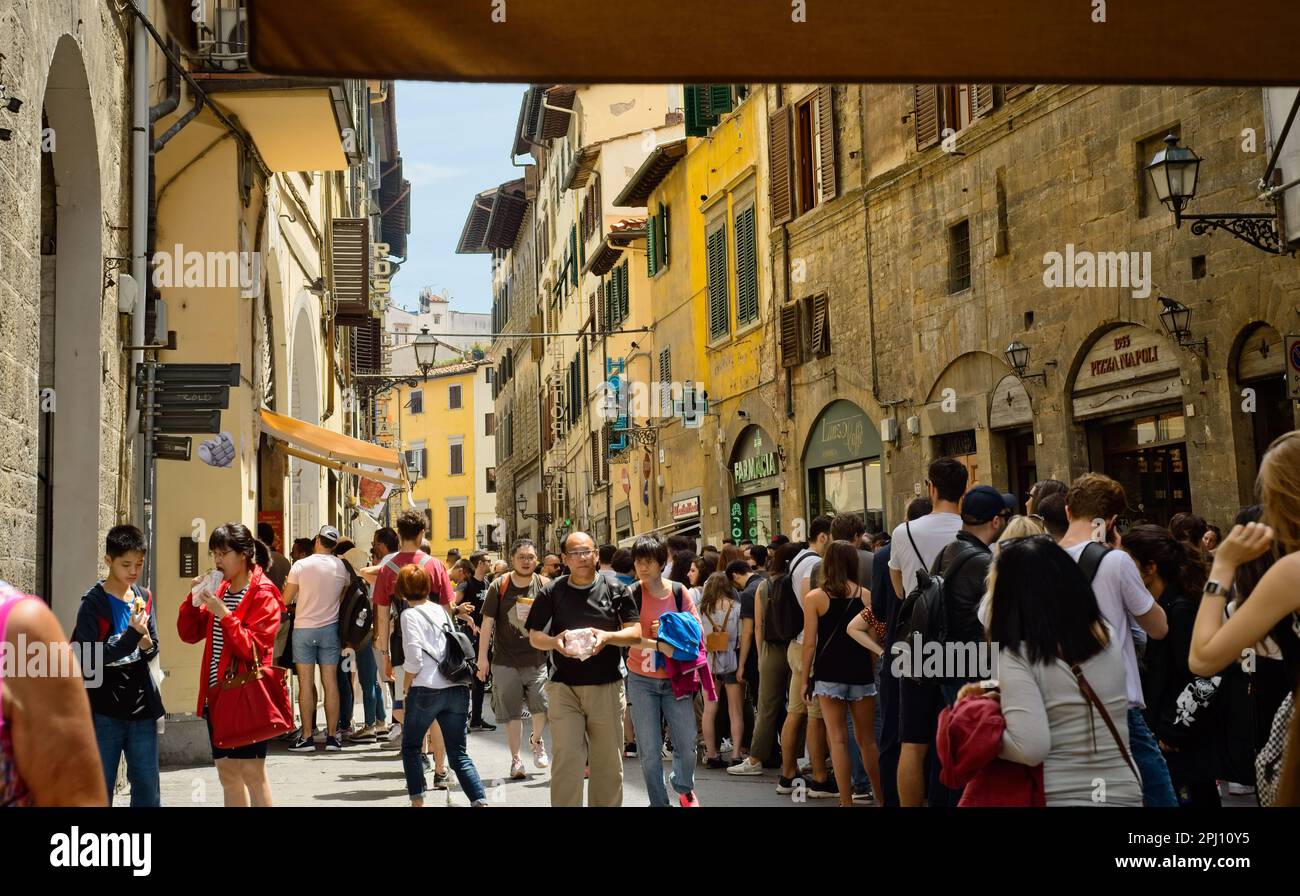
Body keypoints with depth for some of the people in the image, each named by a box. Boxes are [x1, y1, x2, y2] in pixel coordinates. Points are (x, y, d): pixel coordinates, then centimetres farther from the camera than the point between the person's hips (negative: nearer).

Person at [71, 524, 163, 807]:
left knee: (148, 788, 8)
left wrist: (147, 645, -10)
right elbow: (89, 659, -17)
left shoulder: (144, 598, 7)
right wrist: (132, 635, -23)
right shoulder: (94, 603, -9)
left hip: (142, 707, 5)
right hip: (105, 711, -5)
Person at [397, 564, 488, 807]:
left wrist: (407, 679, 4)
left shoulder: (410, 614, -3)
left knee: (411, 747, 17)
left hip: (427, 689, -5)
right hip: (458, 688, 5)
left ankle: (417, 802, 14)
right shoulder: (442, 610, 14)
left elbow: (414, 656, -11)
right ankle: (481, 801, -10)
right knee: (459, 754, 6)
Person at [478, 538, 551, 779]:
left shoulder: (545, 586, -1)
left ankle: (536, 741, 24)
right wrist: (482, 657, 0)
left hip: (538, 659, 0)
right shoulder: (499, 586, -4)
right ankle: (515, 759, 20)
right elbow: (487, 622, 0)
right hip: (506, 662, 0)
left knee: (542, 706, -7)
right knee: (512, 713, 5)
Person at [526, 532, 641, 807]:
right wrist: (554, 642, -16)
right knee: (565, 759, -6)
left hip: (607, 688, 1)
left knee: (608, 761, 8)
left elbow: (636, 634, 1)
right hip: (564, 688, -1)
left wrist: (607, 636, -18)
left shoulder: (615, 590, 4)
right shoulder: (551, 592, 5)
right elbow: (534, 636, 6)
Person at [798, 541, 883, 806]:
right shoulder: (865, 595, 2)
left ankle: (846, 801, 3)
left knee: (838, 739, 2)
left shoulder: (814, 597, -3)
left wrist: (804, 680, 2)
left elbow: (810, 643, -5)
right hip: (861, 672, 2)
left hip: (829, 673, -2)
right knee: (867, 739, 12)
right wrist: (874, 672, 15)